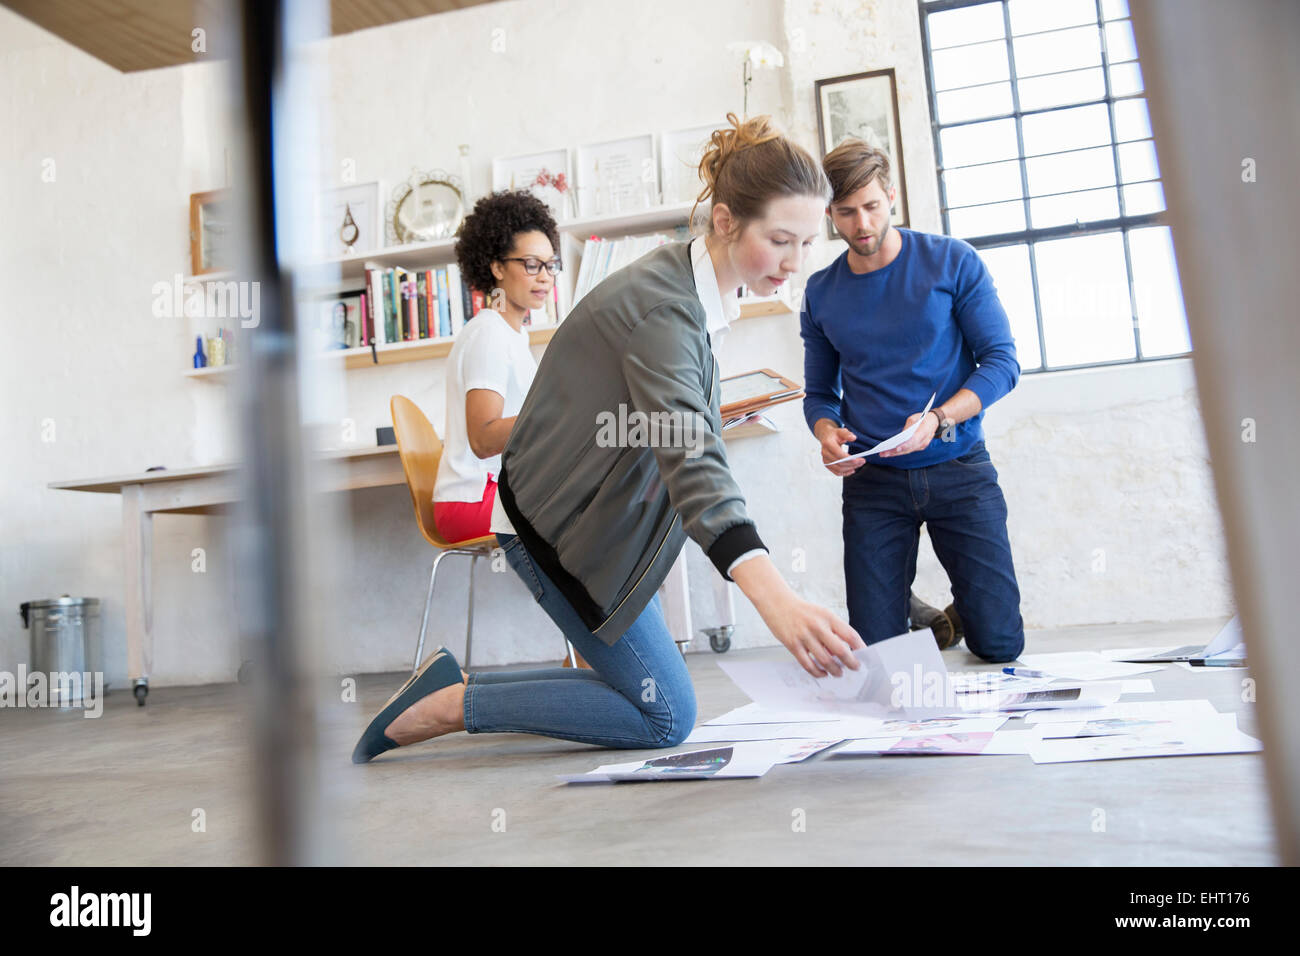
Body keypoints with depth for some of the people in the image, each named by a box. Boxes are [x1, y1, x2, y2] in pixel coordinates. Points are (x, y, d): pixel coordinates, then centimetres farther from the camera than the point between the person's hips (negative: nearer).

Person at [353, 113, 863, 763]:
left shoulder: (691, 289, 4)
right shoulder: (661, 306, -27)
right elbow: (689, 459, -43)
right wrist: (777, 601, -54)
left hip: (591, 514, 10)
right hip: (557, 522, -10)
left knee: (644, 691, 16)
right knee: (664, 718, -7)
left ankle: (453, 685, 21)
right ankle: (450, 704, -2)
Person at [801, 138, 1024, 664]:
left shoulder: (952, 261, -1)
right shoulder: (821, 293, 7)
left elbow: (1002, 360, -3)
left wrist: (938, 419, -20)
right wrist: (828, 434, -10)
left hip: (959, 468, -1)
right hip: (873, 481, 2)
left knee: (999, 642, -5)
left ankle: (956, 611, 29)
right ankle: (924, 616, 32)